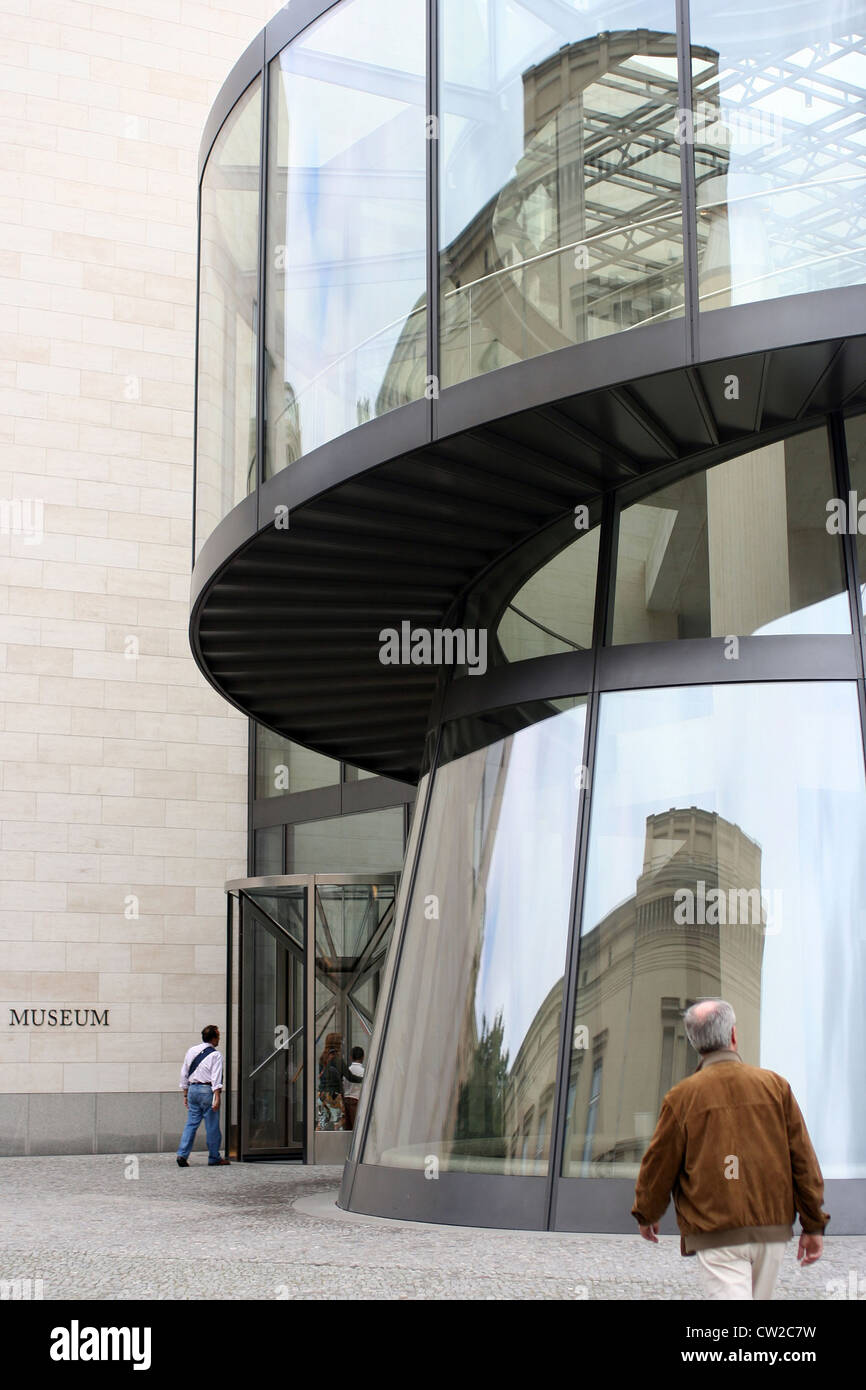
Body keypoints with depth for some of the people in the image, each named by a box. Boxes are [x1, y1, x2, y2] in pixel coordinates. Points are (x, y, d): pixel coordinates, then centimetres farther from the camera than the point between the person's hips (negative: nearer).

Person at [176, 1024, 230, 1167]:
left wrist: (185, 1094, 19)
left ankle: (182, 1155, -3)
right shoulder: (215, 1055, -8)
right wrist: (217, 1097, -17)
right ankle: (214, 1158, 9)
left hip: (192, 1089, 6)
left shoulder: (192, 1051, 11)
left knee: (191, 1123, 8)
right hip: (207, 1090, -6)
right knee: (212, 1126, 3)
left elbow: (184, 1074, 14)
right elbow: (216, 1078, -15)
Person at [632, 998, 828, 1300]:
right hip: (771, 1229, 3)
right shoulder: (774, 1085, 3)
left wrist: (645, 1214, 22)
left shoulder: (682, 1097, -3)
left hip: (715, 1233, -3)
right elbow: (803, 1158, 3)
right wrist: (814, 1225, 9)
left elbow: (659, 1164, 3)